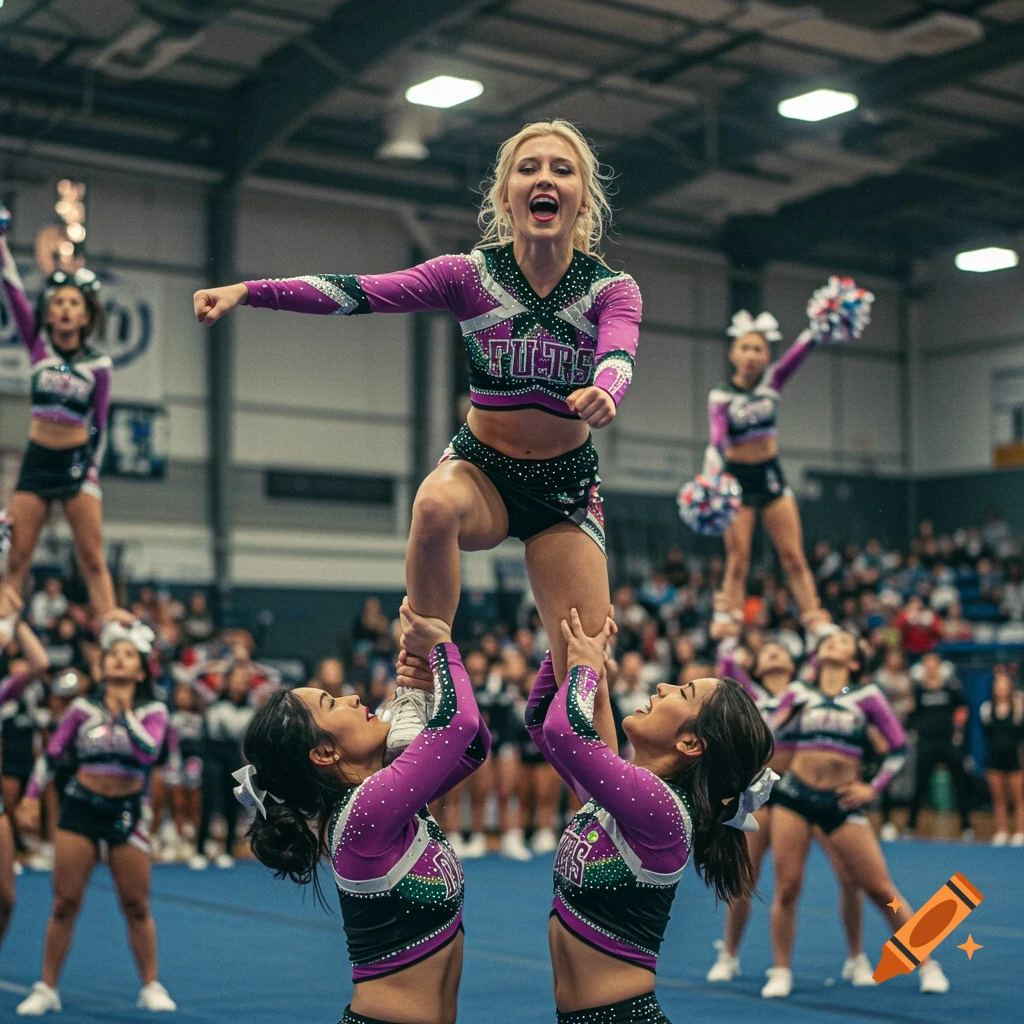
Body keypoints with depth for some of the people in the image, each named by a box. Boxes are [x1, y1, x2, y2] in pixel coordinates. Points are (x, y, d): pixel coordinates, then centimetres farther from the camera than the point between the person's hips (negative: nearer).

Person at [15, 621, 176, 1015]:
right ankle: (46, 988, 11)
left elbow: (148, 751, -20)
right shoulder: (83, 708, 1)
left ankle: (151, 986, 17)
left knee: (136, 905, 4)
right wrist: (31, 797, 0)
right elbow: (51, 755, 6)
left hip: (127, 812, 0)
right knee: (65, 903, 0)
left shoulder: (152, 712, -1)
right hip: (81, 807, 0)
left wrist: (125, 709, -13)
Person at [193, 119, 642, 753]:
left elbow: (617, 356, -32)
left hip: (567, 486, 1)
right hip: (481, 468, 0)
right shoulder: (471, 274, -9)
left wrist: (604, 392, -57)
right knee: (436, 505, -37)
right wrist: (248, 291, -35)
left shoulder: (612, 290, -10)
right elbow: (362, 292, -21)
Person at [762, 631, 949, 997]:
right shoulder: (798, 693, 9)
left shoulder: (866, 696, 5)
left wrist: (873, 788, 0)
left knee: (881, 889, -1)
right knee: (786, 889, -3)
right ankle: (781, 973, 12)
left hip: (841, 803, -1)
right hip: (794, 795, 1)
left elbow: (898, 747, 7)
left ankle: (927, 965, 14)